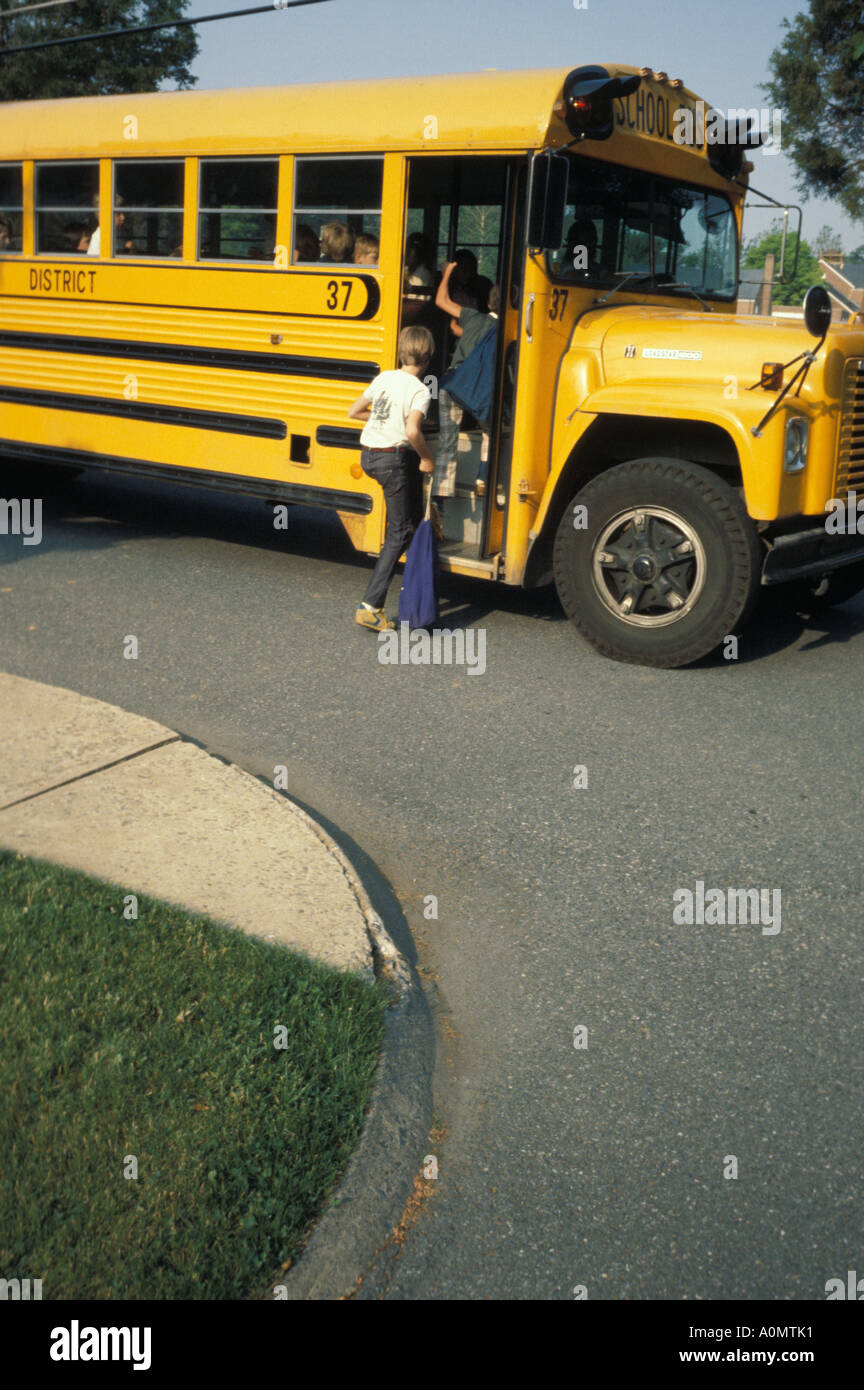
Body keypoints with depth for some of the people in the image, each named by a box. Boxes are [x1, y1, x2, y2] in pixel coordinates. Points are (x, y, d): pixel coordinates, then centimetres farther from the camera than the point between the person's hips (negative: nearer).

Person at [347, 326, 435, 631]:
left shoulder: (384, 378, 8)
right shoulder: (420, 391, -12)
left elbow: (354, 412, 16)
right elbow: (412, 431, -27)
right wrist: (427, 459, -12)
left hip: (367, 457, 7)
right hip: (393, 459, -7)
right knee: (399, 533, -1)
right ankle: (371, 606, -8)